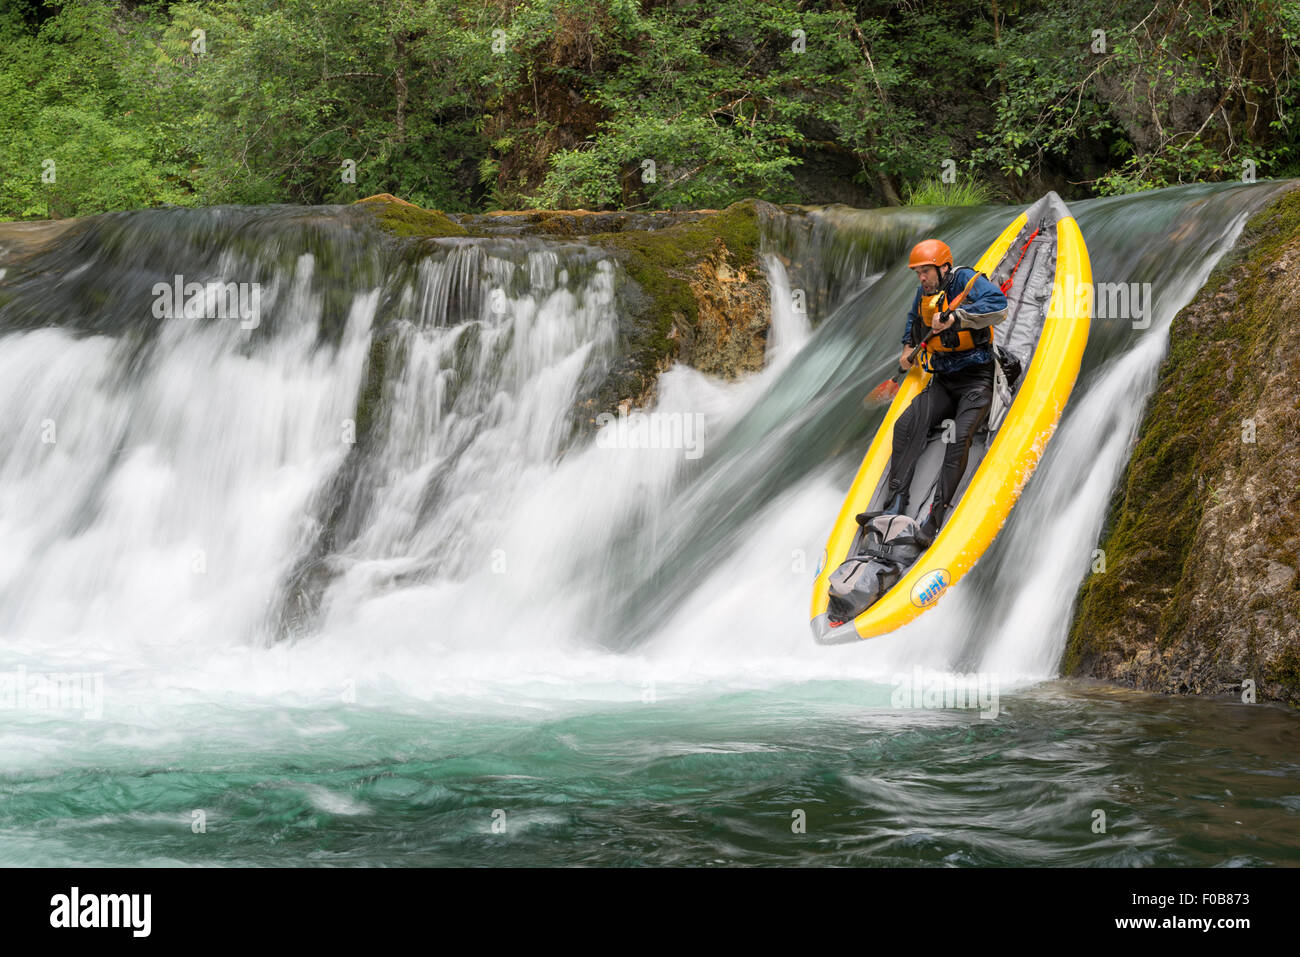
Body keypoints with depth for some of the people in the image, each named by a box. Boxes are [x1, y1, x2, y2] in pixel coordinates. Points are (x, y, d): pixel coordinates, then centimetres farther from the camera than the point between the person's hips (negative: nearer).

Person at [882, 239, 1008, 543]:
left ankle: (936, 514, -32)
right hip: (943, 382, 6)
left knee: (960, 436, -28)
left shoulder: (966, 279, -7)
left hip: (977, 379, -6)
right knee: (906, 424, -18)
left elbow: (998, 304, -27)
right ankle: (895, 504, -22)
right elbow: (914, 320, 38)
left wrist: (956, 316, -34)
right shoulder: (925, 295, 13)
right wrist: (908, 346, 22)